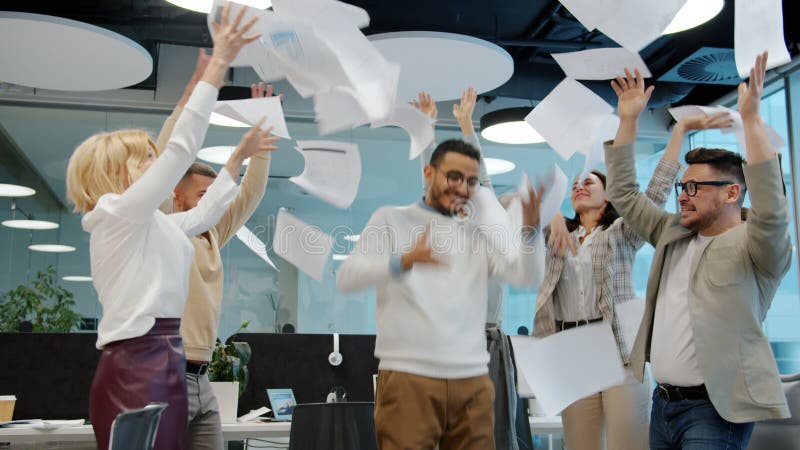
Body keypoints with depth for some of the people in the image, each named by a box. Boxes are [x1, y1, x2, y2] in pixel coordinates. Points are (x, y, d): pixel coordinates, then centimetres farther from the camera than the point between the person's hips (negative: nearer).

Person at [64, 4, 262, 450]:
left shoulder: (144, 223, 20)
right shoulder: (120, 213, -6)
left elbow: (203, 214, 32)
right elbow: (182, 148, -12)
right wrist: (219, 63, -10)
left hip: (160, 361, 10)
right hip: (137, 367, -10)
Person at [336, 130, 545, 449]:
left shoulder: (477, 234, 18)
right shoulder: (391, 219, 8)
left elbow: (527, 276, 4)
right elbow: (346, 278, -6)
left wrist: (531, 228, -15)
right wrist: (404, 261, -23)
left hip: (472, 380, 4)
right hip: (407, 377, -3)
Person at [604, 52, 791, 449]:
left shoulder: (753, 249, -8)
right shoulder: (673, 233, 11)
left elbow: (770, 209, -28)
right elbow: (623, 195, 15)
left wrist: (751, 119, -32)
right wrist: (628, 120, 9)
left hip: (715, 409, -7)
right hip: (663, 400, 7)